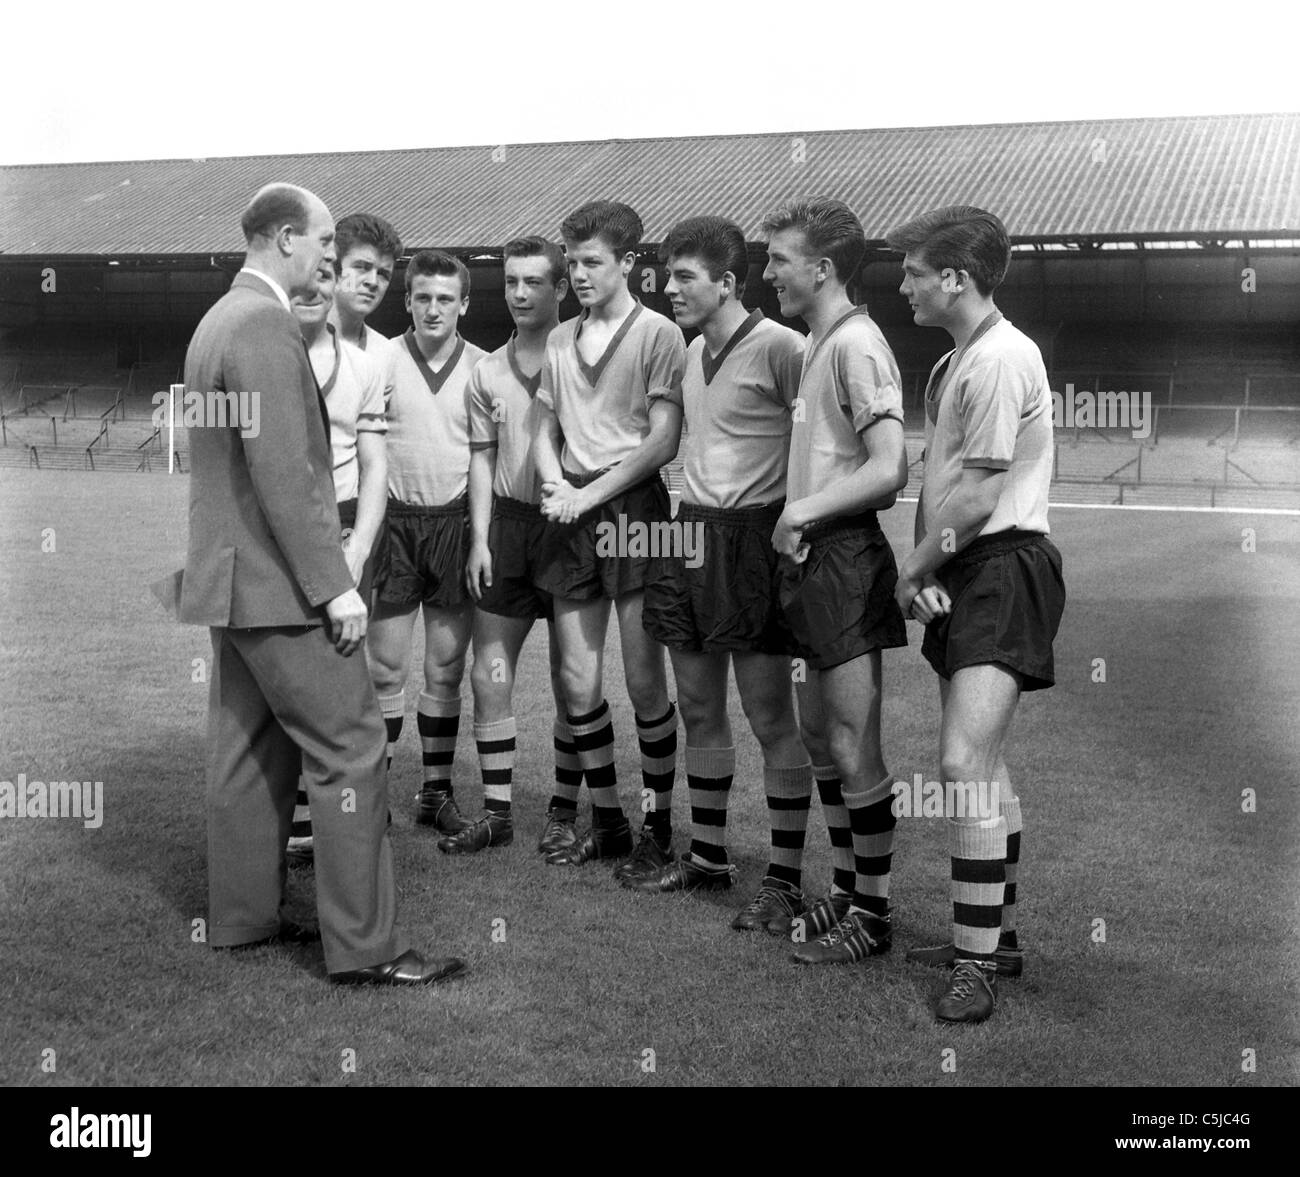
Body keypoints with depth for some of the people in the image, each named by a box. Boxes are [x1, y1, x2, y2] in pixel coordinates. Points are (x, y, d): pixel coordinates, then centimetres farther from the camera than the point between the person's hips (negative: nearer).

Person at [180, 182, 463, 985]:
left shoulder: (221, 319, 15)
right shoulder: (266, 325, -17)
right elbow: (282, 473, -23)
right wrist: (334, 584, -21)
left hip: (233, 577, 10)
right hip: (277, 582, -10)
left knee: (253, 749, 16)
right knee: (351, 747, -5)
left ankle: (245, 915, 26)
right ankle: (364, 945, 0)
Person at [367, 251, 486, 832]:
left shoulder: (482, 367, 3)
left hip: (455, 522, 1)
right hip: (394, 519, -1)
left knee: (446, 669, 8)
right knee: (385, 667, 1)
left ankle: (437, 790, 20)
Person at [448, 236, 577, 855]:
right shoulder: (487, 372, 10)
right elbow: (482, 457, 12)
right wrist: (480, 539, 4)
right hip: (508, 523, 5)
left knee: (570, 683, 5)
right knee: (488, 675, 6)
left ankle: (563, 814, 17)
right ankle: (496, 812, 18)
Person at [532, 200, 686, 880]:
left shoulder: (657, 334, -3)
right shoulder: (560, 340, 15)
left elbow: (663, 441, -9)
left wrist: (591, 493, -13)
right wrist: (555, 484, -2)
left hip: (633, 507, -5)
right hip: (573, 516, 6)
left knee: (644, 682, -1)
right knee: (578, 683, 6)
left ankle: (659, 826, 13)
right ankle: (606, 823, 20)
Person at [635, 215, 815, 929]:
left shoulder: (778, 347, -14)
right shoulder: (694, 351, 13)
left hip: (753, 538, -8)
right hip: (691, 528, 8)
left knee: (770, 717, -2)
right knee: (699, 710, 14)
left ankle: (785, 879, 7)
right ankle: (707, 858, 28)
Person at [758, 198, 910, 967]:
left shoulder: (856, 343, -14)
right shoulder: (819, 344, 15)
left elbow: (888, 469, -23)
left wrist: (803, 512, -15)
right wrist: (801, 524, 5)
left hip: (845, 557, -10)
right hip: (814, 557, 10)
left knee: (853, 747, -1)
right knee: (820, 734, 16)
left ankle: (874, 914, 13)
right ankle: (847, 892, 30)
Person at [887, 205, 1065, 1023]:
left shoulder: (1001, 358, -15)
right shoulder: (955, 362, 18)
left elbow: (975, 498, -17)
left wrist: (912, 572, -6)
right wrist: (925, 567, 2)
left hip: (1004, 567, -10)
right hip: (963, 574, 10)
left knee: (966, 761, -16)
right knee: (984, 764, 14)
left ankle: (977, 962, -9)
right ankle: (996, 938, 25)